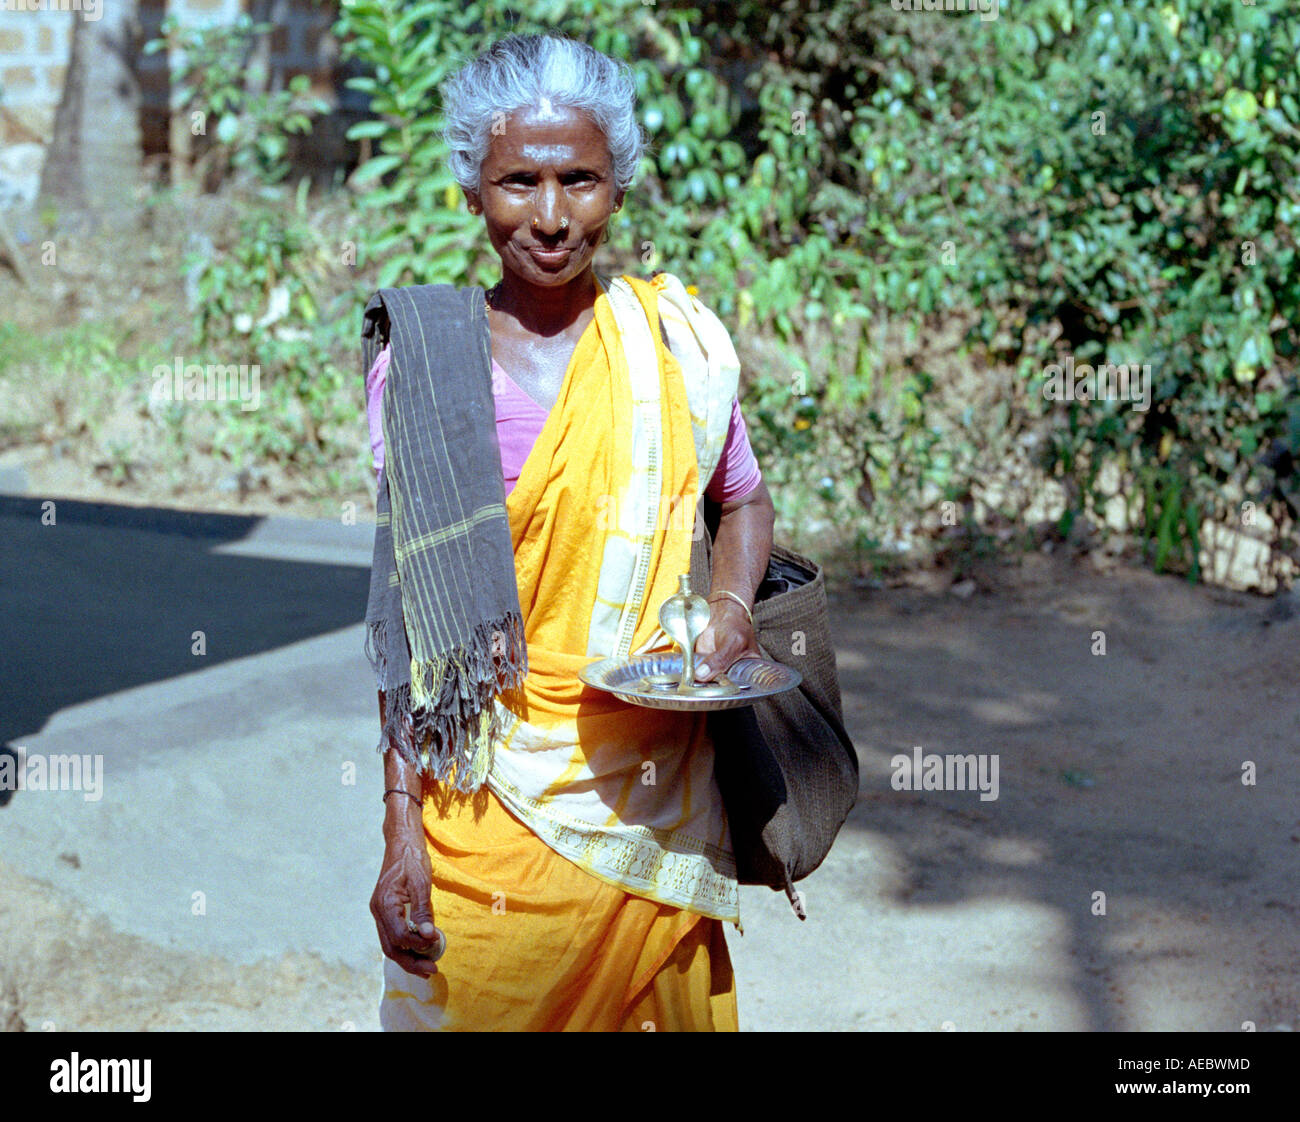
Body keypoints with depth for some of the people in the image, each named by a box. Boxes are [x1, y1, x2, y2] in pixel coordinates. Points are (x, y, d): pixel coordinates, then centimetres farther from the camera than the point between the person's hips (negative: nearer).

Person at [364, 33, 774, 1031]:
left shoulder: (676, 336, 0)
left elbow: (744, 500, 16)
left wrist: (733, 605, -6)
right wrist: (403, 836, -10)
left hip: (660, 786, 2)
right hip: (497, 791, -2)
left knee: (671, 1007, 11)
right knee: (484, 1005, 5)